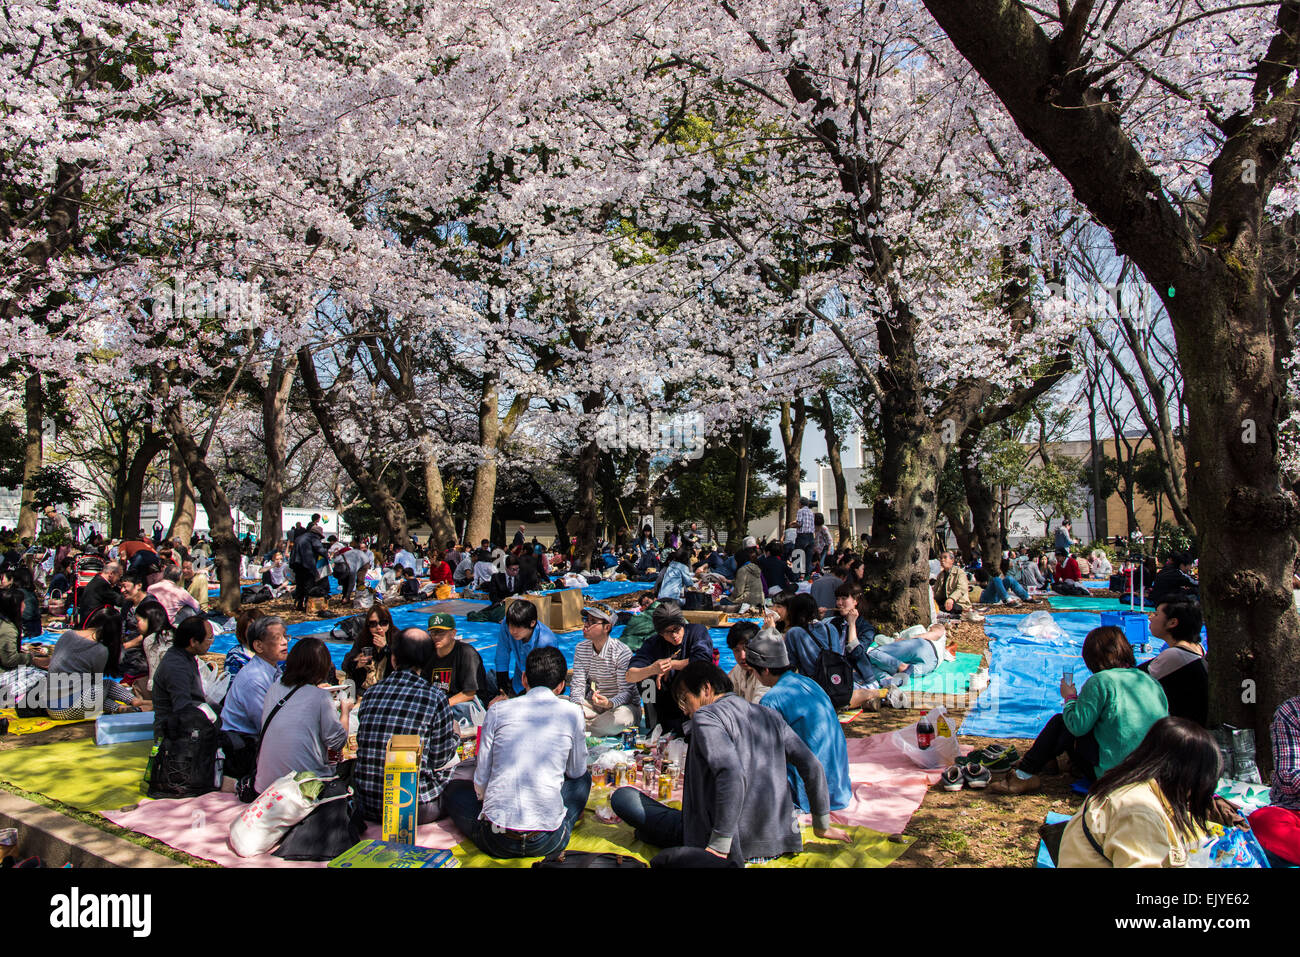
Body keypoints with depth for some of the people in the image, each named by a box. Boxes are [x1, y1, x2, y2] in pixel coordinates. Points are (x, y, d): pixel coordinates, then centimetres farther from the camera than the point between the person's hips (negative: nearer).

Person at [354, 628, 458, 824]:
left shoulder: (371, 693, 1)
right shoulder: (435, 698, -11)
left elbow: (363, 746, 12)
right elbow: (439, 761, -5)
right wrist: (454, 734, 16)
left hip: (367, 808, 4)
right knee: (453, 759, 20)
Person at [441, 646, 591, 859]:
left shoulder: (498, 711, 2)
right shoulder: (571, 713, 0)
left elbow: (480, 782, 5)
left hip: (496, 842, 0)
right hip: (548, 843, 0)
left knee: (454, 788, 28)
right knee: (584, 778, 27)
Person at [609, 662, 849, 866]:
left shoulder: (706, 716, -9)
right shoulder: (770, 716, 12)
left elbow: (732, 775, -25)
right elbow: (813, 767, 11)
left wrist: (719, 846, -22)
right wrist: (822, 826, 23)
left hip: (732, 845, -8)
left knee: (621, 796, -4)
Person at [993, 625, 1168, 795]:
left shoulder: (1099, 681, -15)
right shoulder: (1151, 681, 4)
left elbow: (1078, 726, -15)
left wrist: (1070, 698, 4)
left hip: (1109, 772, -7)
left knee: (1060, 722, 10)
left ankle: (1026, 774, 14)